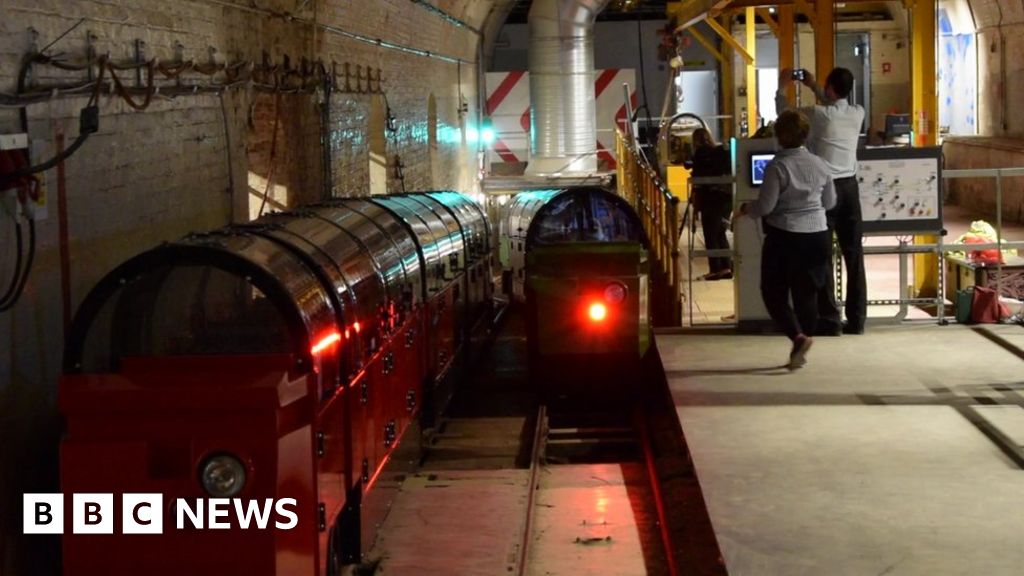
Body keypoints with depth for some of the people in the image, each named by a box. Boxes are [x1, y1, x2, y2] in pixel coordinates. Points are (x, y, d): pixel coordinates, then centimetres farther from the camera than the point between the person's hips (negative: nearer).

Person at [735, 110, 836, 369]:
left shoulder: (777, 166, -13)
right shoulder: (820, 165, 3)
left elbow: (765, 206, -13)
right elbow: (830, 202, 13)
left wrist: (745, 208, 7)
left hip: (784, 237, -5)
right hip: (817, 236, 5)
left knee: (774, 292, 7)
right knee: (807, 294, 12)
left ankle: (798, 336, -14)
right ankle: (800, 350, 16)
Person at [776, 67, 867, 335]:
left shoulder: (818, 114, -12)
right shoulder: (857, 113, 2)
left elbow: (784, 110, 5)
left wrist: (783, 85, 22)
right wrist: (813, 87, 31)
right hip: (849, 187, 5)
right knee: (854, 255, 7)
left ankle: (829, 320, 0)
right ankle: (856, 319, 9)